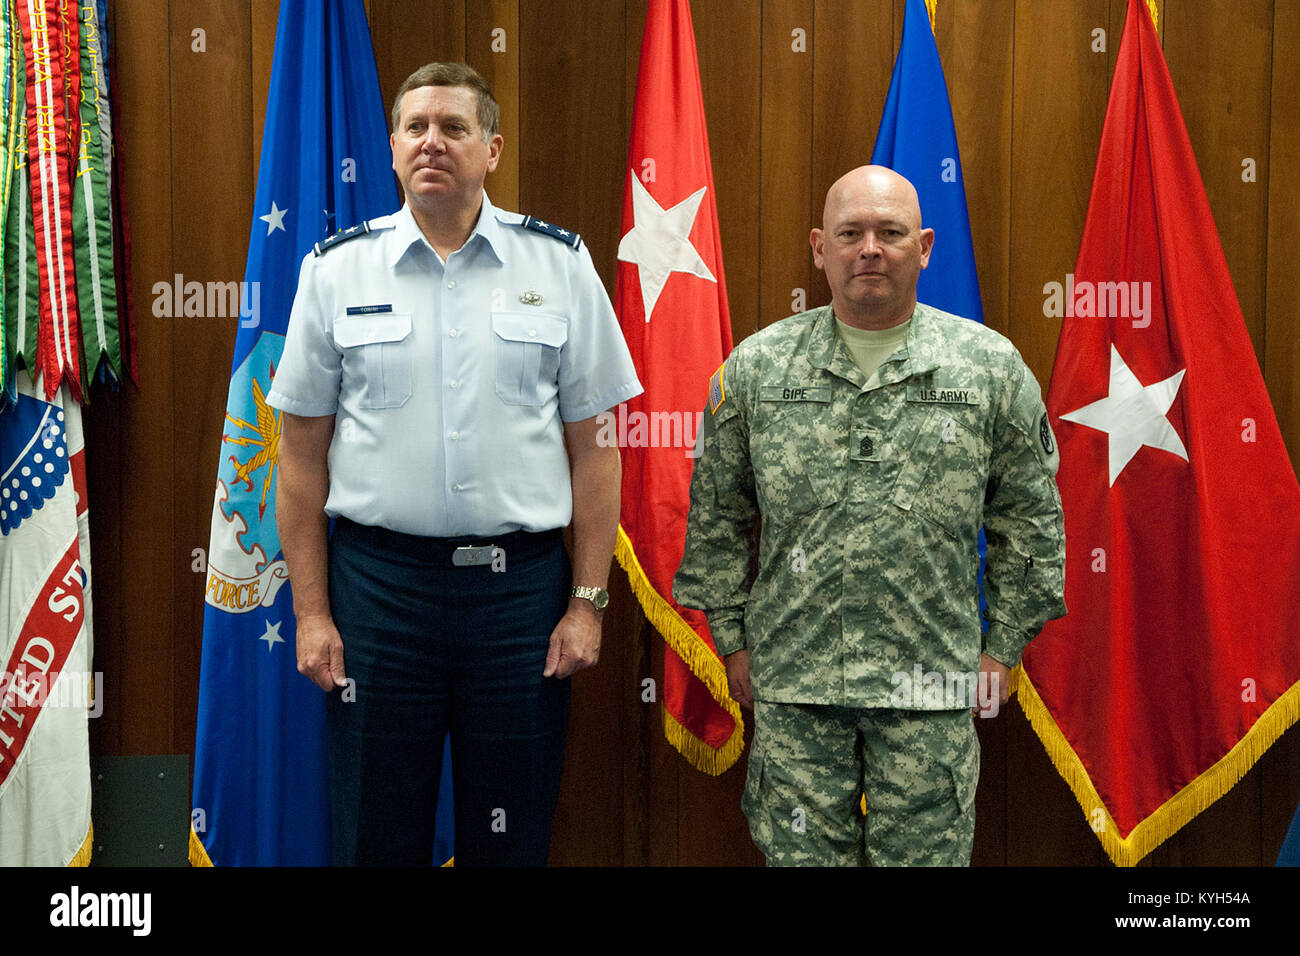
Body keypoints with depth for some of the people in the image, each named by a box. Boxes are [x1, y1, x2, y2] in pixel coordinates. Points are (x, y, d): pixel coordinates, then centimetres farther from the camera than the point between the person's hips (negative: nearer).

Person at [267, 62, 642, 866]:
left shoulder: (559, 264, 3)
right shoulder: (337, 269, 4)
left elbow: (592, 446, 3)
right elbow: (303, 455, 5)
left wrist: (588, 602, -2)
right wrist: (311, 613, 0)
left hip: (520, 581, 0)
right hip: (376, 580, 1)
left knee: (512, 838, 10)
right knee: (378, 834, 12)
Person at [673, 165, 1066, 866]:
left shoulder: (991, 367, 2)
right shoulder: (755, 368, 4)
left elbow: (1028, 518, 7)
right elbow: (716, 515, 10)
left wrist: (1002, 646, 5)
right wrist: (732, 639, 8)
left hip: (933, 684, 0)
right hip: (792, 681, 1)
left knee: (924, 856, 7)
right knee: (800, 855, 8)